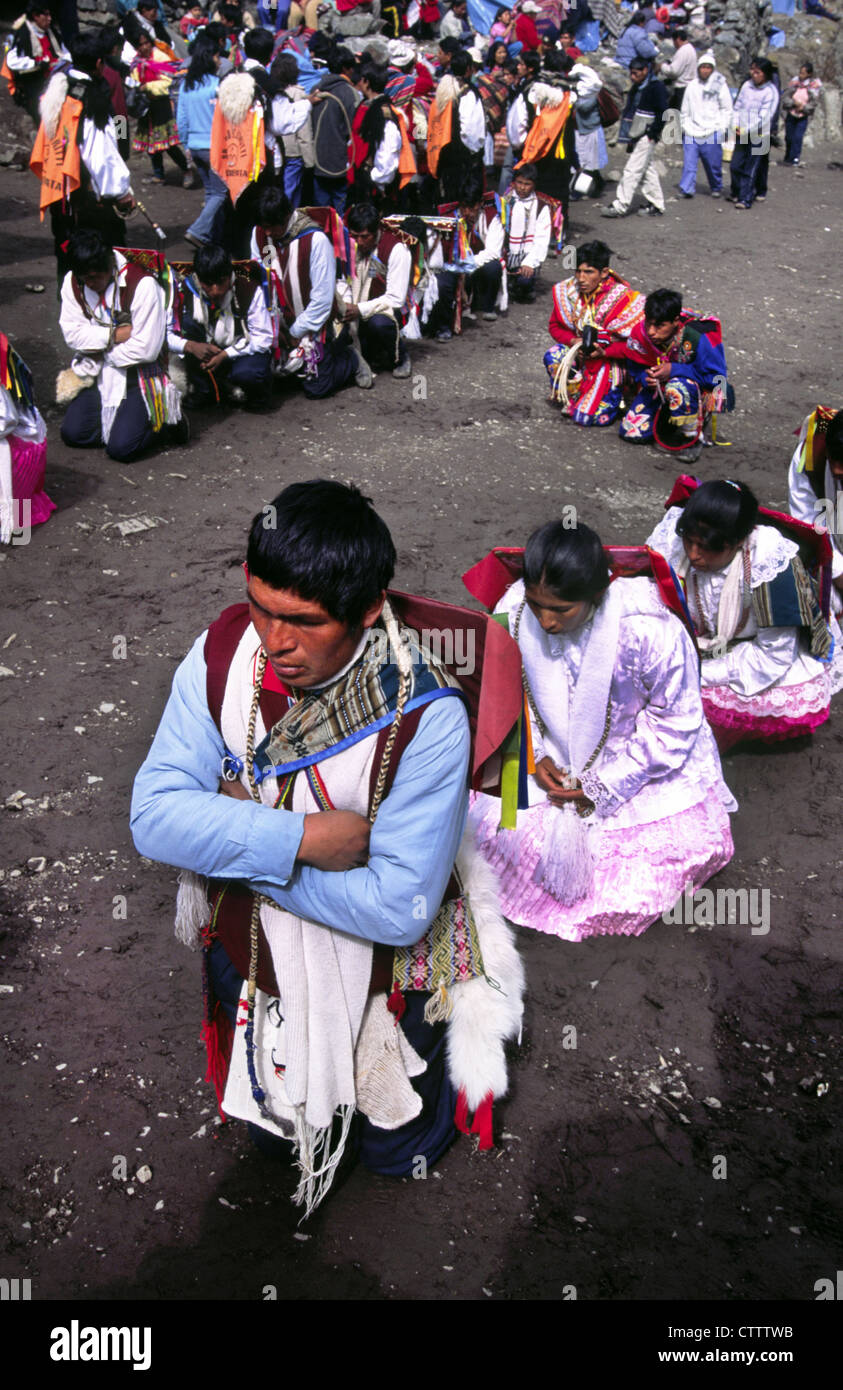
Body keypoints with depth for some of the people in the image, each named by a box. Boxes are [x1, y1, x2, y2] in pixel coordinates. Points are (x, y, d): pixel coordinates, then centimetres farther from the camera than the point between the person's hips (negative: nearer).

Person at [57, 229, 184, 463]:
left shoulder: (142, 284, -19)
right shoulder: (72, 282, -1)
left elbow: (147, 348, -21)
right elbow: (71, 333, -4)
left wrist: (101, 351, -9)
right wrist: (113, 335, -18)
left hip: (139, 373, -6)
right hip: (97, 373, 6)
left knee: (120, 447, -18)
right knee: (72, 434, -6)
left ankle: (165, 419, 9)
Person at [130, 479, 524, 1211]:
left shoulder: (424, 716, -33)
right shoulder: (224, 651, -21)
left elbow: (399, 908, -31)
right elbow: (154, 813, -21)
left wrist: (232, 843, -26)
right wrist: (300, 838, -33)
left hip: (377, 970, -3)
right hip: (251, 954, 4)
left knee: (399, 1149, 24)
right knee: (276, 1135, 27)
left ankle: (472, 1006, 43)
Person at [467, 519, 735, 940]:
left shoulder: (651, 631, -30)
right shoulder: (512, 613, -20)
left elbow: (676, 721, -17)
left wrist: (603, 786, -19)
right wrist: (533, 756, -16)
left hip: (641, 756, -2)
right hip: (551, 757, 2)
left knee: (690, 842, -14)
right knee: (499, 823, -15)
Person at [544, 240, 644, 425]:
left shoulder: (624, 298, -19)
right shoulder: (568, 291, -7)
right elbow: (555, 326, 4)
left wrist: (604, 352, -28)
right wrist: (574, 341, -17)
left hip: (612, 360, -4)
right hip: (579, 355, 5)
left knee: (587, 417, -16)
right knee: (553, 356, -27)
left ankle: (616, 395, 17)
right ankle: (573, 399, -1)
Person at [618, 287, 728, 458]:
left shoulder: (699, 337, -30)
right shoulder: (641, 332, -16)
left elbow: (716, 377, -23)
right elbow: (635, 367, 2)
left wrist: (674, 370, -31)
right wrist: (646, 377, -23)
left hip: (701, 389, -5)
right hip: (659, 388, 5)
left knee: (677, 387, -41)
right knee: (630, 431, -9)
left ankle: (692, 438, -15)